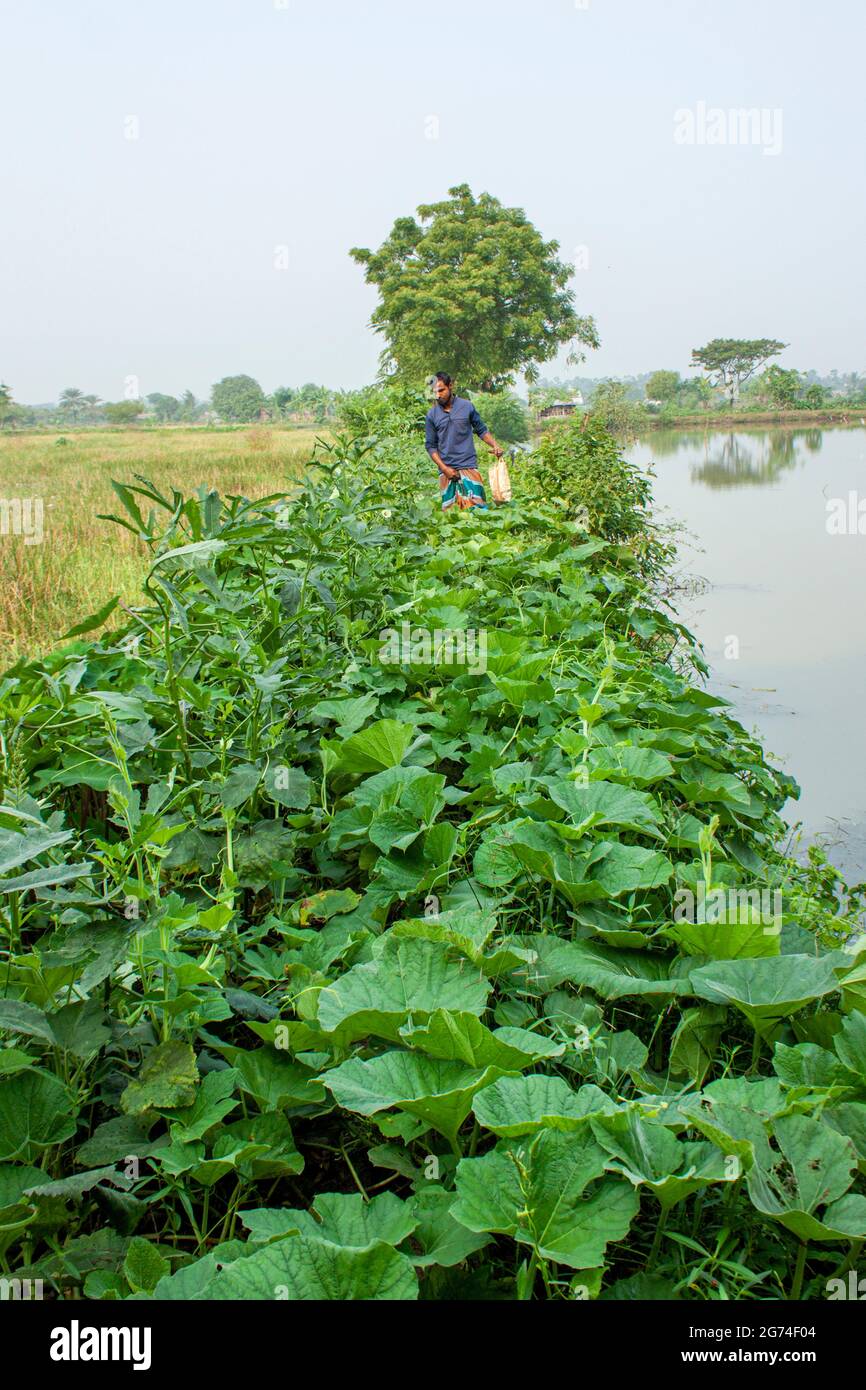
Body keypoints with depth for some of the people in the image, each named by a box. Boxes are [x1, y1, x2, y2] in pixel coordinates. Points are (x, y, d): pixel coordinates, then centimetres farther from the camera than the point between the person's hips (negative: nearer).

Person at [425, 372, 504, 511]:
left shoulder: (467, 406, 2)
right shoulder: (432, 414, 3)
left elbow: (481, 430, 12)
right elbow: (431, 446, 6)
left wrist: (495, 445, -6)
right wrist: (444, 468, -6)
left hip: (468, 467, -1)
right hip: (446, 470, 1)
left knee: (477, 507, -10)